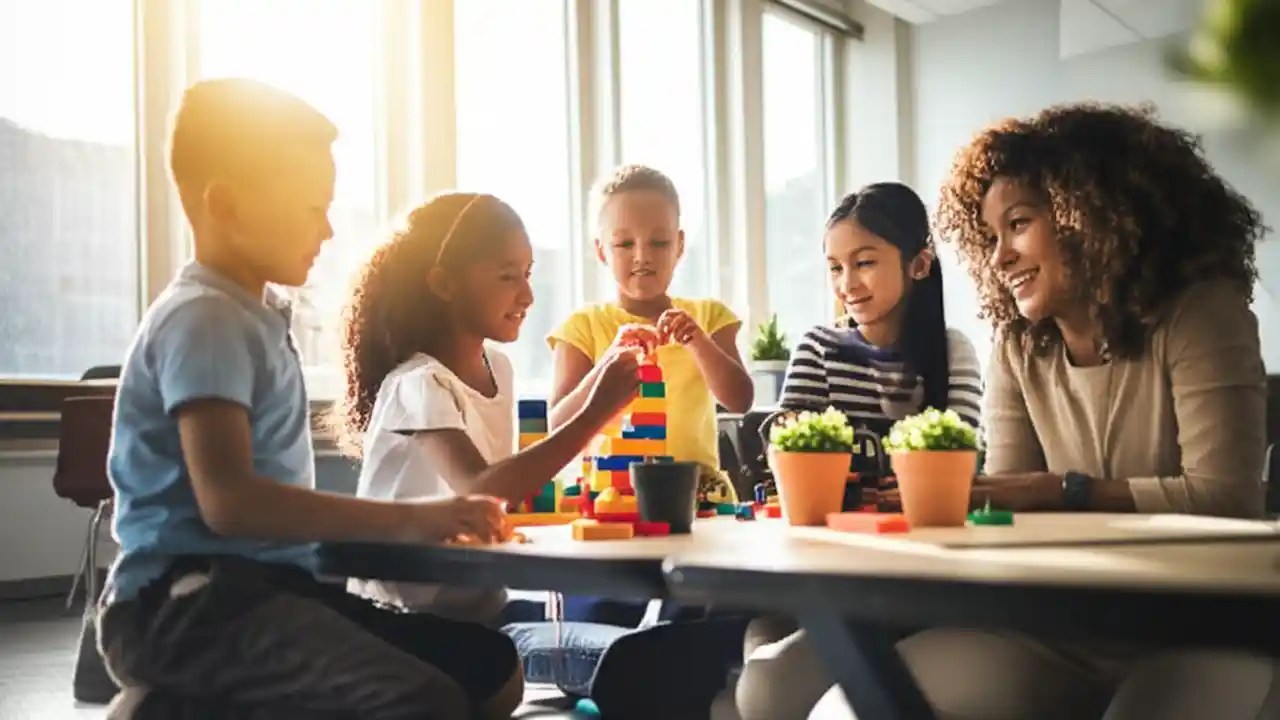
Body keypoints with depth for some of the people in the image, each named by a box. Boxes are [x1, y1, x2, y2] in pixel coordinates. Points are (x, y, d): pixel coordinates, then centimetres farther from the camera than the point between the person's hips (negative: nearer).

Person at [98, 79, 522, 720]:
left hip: (263, 585, 10)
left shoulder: (258, 315, 17)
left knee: (491, 666, 1)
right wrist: (406, 521, -20)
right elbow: (229, 501, -22)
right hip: (188, 601, -10)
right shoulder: (204, 320, -11)